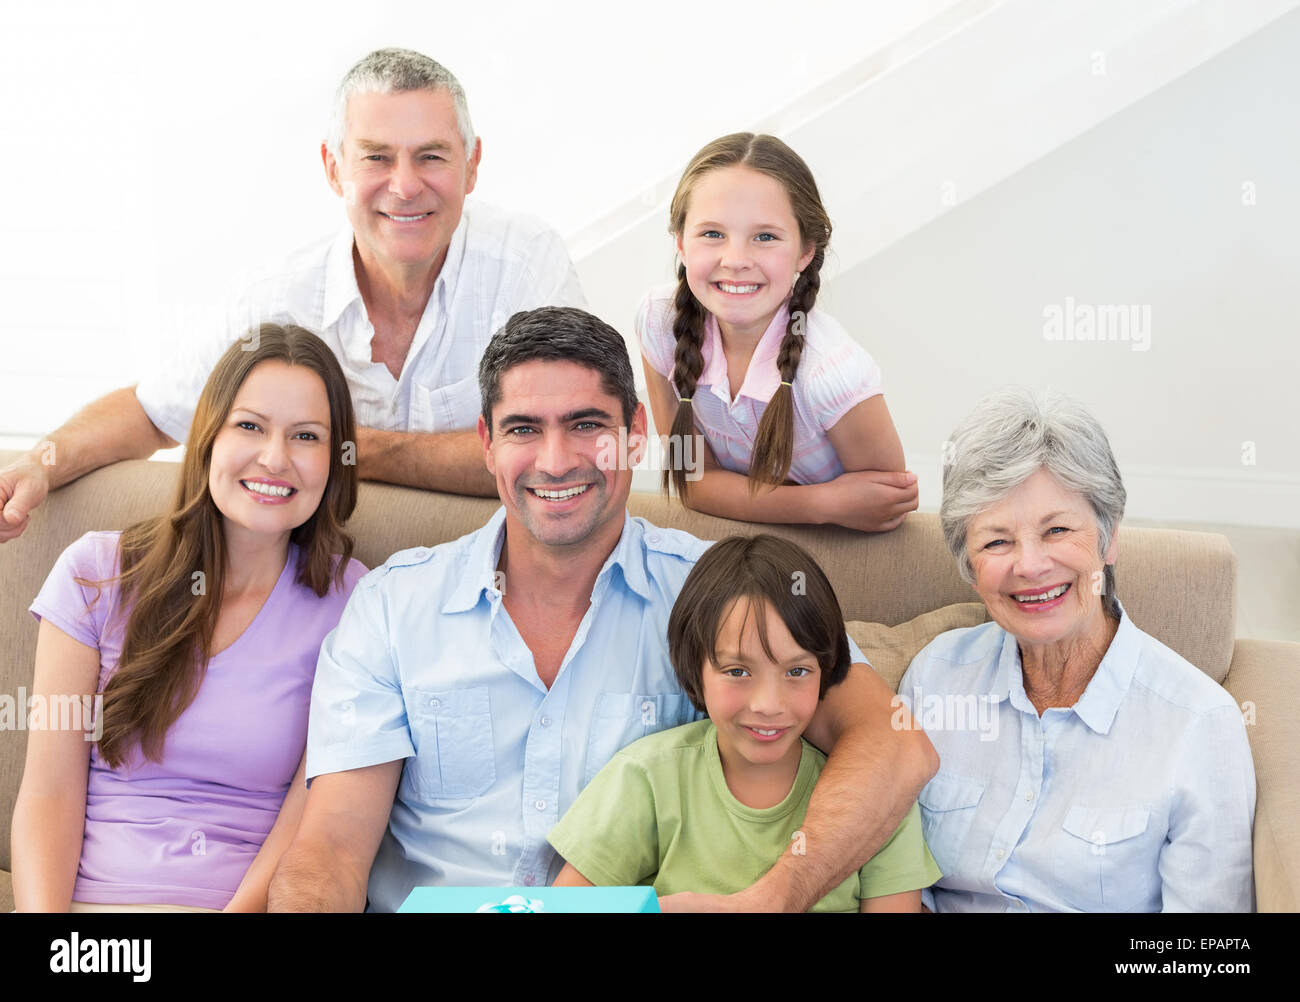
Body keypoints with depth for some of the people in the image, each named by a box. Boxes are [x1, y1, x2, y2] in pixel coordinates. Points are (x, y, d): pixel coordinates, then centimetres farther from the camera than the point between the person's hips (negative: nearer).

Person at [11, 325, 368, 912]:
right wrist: (44, 911, -16)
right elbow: (49, 794, 2)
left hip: (254, 904, -1)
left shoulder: (350, 603, 4)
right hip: (87, 898, 2)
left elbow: (309, 819, -1)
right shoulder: (95, 574, 6)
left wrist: (246, 905, -18)